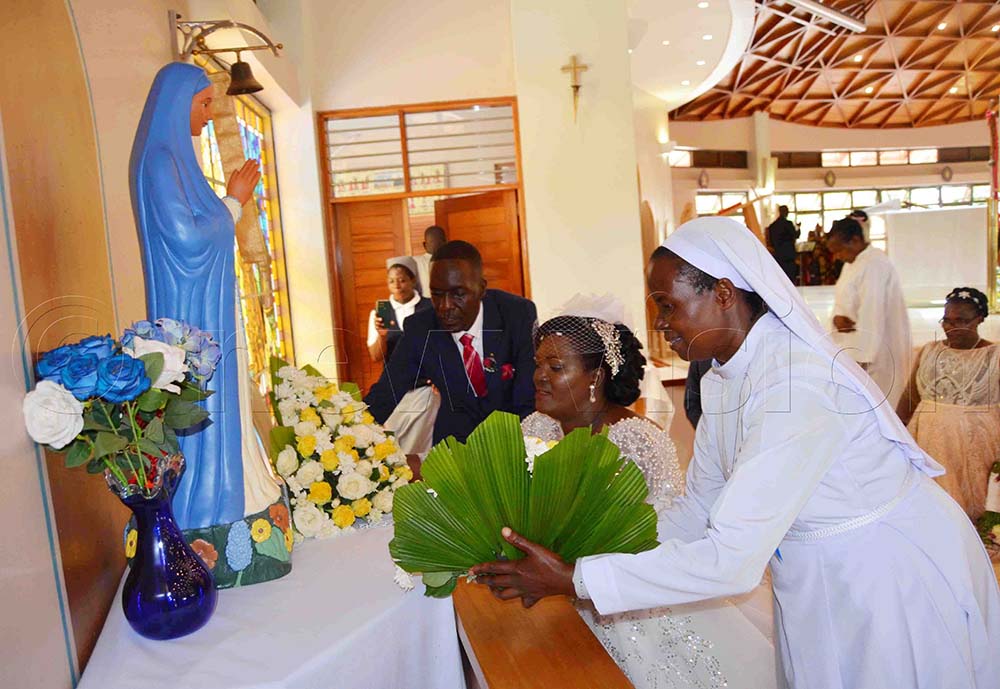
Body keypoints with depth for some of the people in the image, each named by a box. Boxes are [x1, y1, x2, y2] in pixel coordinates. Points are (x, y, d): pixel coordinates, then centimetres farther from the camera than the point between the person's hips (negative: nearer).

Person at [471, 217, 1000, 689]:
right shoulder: (719, 379, -3)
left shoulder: (798, 382, -32)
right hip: (815, 582, 7)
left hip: (896, 579, -7)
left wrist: (572, 580, -31)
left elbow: (731, 560, -34)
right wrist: (598, 551, -10)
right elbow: (699, 508, 2)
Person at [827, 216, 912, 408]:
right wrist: (838, 317, -9)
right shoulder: (853, 262, 10)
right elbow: (845, 301, 15)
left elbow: (870, 315, -25)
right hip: (858, 346, 9)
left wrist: (860, 359, -25)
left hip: (877, 352, -9)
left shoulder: (874, 265, -20)